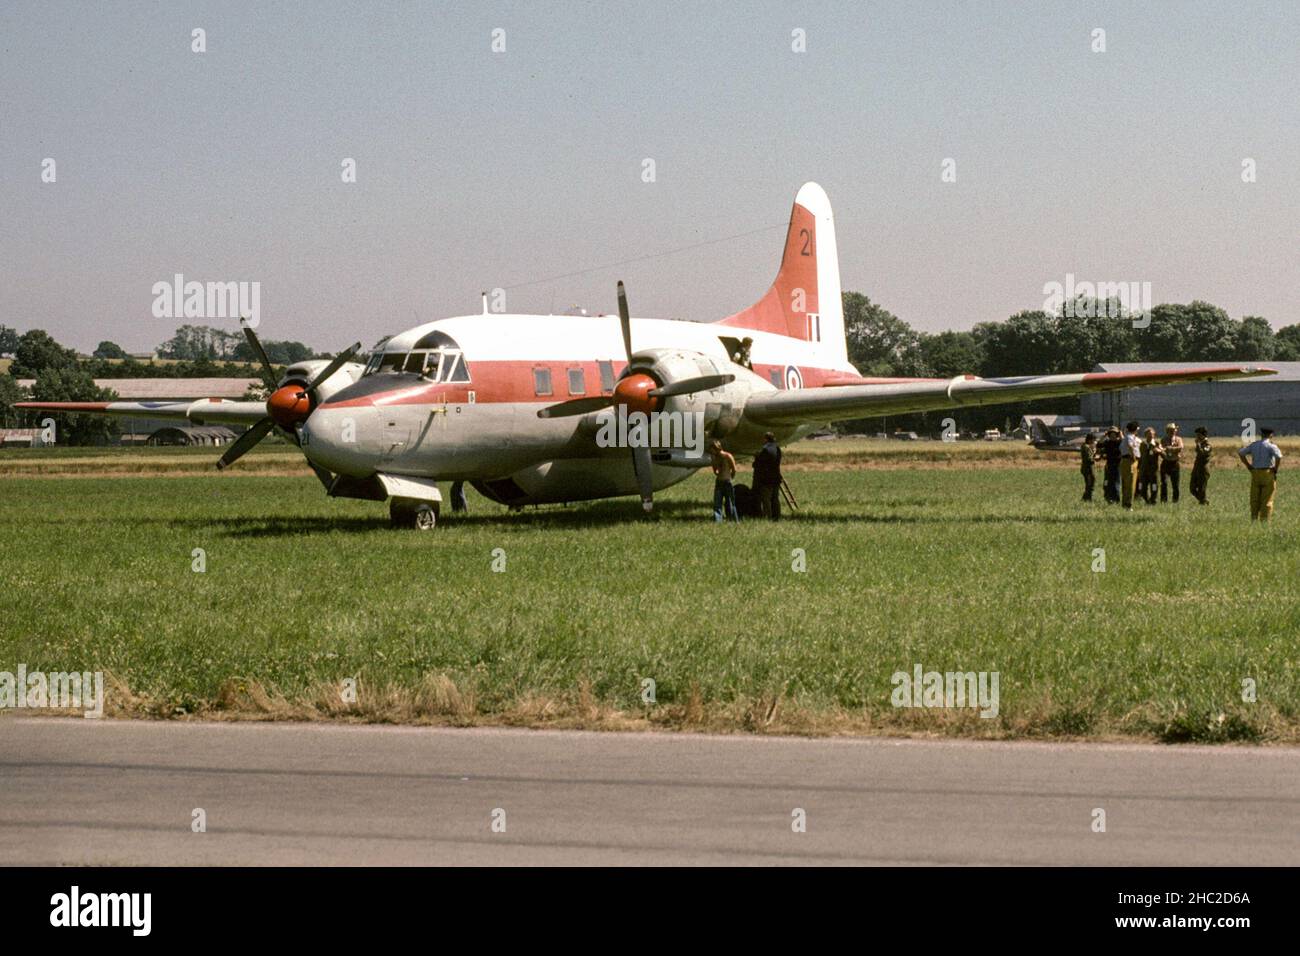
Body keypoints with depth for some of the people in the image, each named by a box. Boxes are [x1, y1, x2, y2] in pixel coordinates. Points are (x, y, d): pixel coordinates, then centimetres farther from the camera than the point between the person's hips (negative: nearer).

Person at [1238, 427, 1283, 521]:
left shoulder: (1254, 445, 7)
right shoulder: (1271, 446, -8)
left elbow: (1240, 453, 10)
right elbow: (1279, 456, -24)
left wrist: (1248, 466, 9)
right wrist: (1275, 469, -10)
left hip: (1255, 474, 4)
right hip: (1268, 474, -4)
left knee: (1255, 500, 9)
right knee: (1267, 500, 0)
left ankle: (1254, 520, 6)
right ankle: (1264, 521, -3)